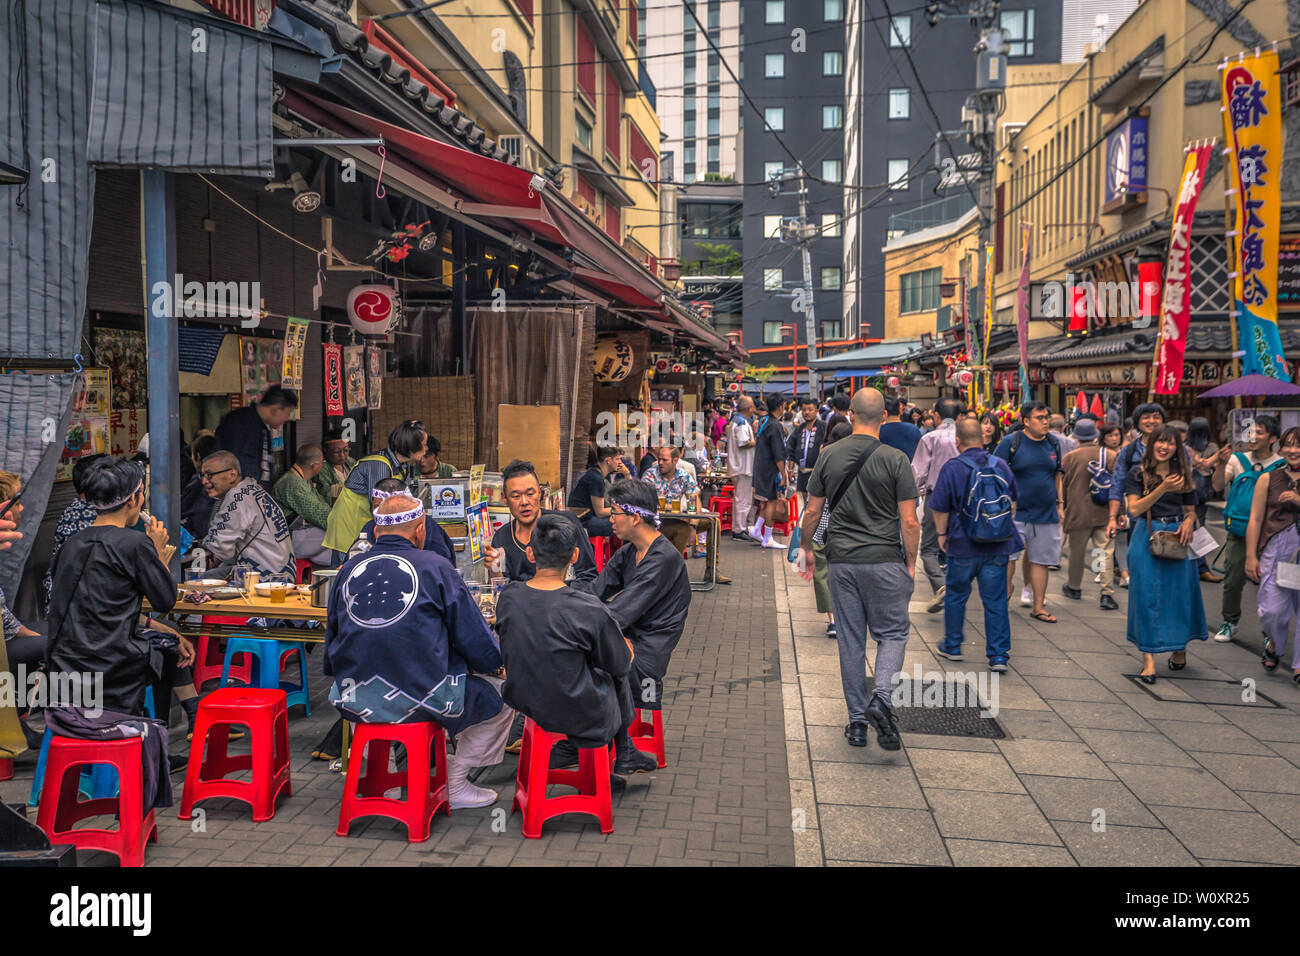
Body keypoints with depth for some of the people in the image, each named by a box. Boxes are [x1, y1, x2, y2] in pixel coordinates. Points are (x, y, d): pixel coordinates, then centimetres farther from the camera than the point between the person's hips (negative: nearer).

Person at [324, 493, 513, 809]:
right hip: (418, 699, -5)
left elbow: (332, 637, 16)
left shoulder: (349, 569, 5)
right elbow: (471, 633, -5)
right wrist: (497, 664, 14)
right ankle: (455, 783, 18)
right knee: (500, 694, 15)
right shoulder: (435, 567, -8)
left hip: (355, 702, 6)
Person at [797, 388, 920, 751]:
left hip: (841, 561, 3)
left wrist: (806, 549, 19)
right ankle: (881, 697, -12)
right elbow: (909, 521, -8)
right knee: (893, 632, 11)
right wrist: (911, 564, 4)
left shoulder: (829, 456, 1)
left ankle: (857, 722, 14)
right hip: (884, 561, -3)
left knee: (850, 640, 10)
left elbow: (812, 511, 5)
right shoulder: (895, 460, -7)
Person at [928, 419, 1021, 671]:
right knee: (996, 600, 6)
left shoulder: (952, 468, -10)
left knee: (955, 595, 15)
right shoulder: (1001, 466, 3)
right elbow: (1013, 503, 15)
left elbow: (940, 508, -7)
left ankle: (952, 646, 27)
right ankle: (999, 655, 5)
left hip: (963, 545, -3)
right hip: (998, 546, 3)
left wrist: (942, 534, 8)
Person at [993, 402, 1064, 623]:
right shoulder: (1011, 442, -6)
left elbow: (1057, 474, 19)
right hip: (1016, 512, -4)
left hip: (1047, 513, 4)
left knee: (1040, 559, 8)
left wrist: (1059, 504, 16)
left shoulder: (1053, 443, 9)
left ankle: (1038, 606, 18)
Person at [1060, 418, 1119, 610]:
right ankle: (1107, 593, -6)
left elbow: (1063, 487, 2)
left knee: (1077, 551, 13)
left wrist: (1063, 510, 16)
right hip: (1105, 513, 1)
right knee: (1106, 552, 1)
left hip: (1078, 513, -1)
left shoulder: (1069, 457, -6)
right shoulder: (1111, 456, -1)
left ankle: (1074, 588, 29)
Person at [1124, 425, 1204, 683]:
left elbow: (1191, 510, 17)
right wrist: (1162, 488, -19)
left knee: (1179, 592, 4)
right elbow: (1134, 509, -10)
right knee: (1147, 595, -4)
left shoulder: (1183, 477, 10)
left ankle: (1180, 647, 27)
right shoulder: (1137, 475, 2)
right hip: (1146, 538, -2)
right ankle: (1148, 658, -3)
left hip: (1176, 538, 2)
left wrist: (1188, 522, -6)